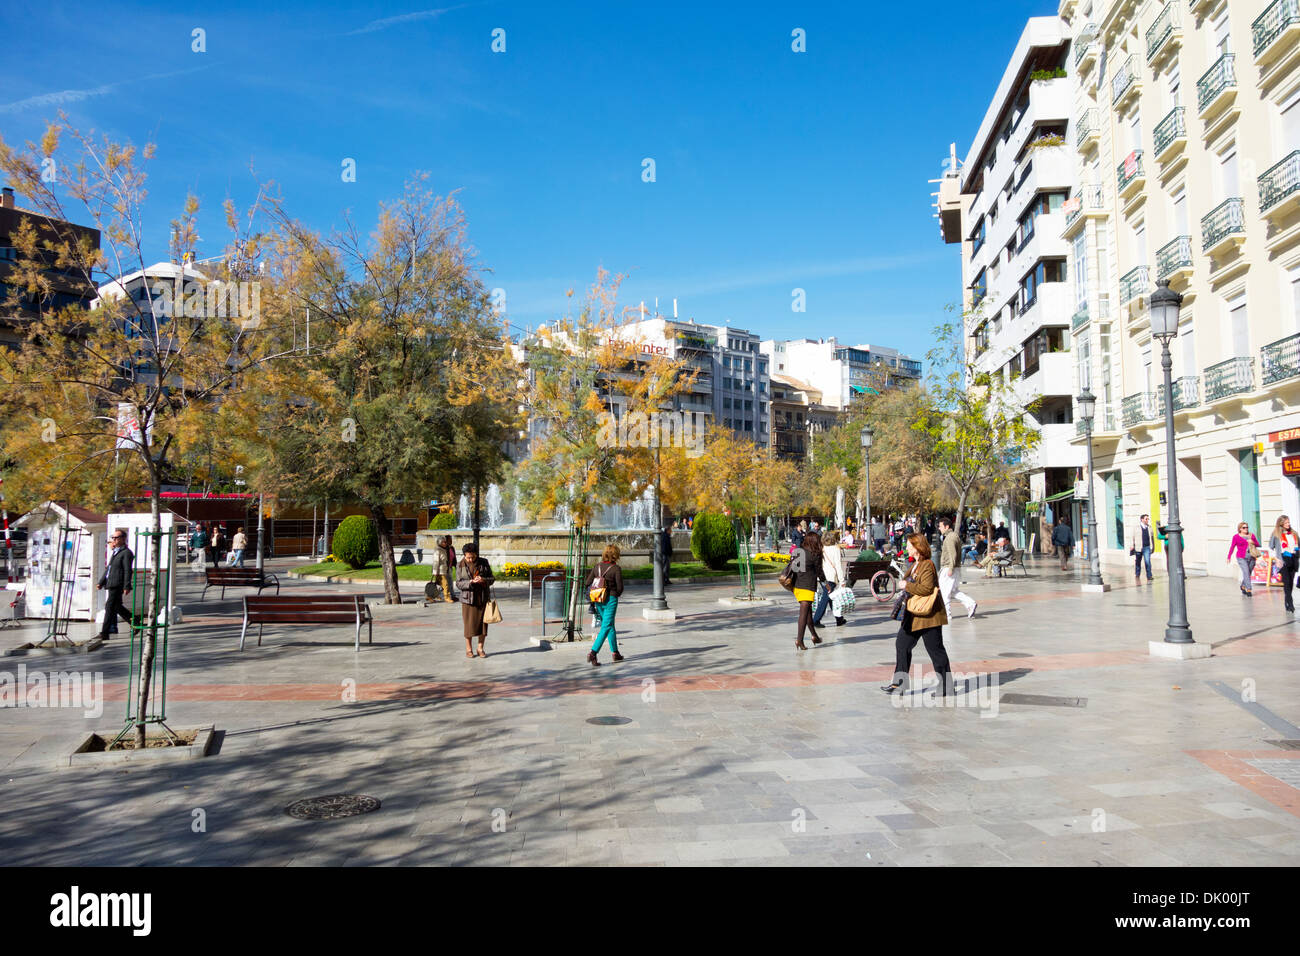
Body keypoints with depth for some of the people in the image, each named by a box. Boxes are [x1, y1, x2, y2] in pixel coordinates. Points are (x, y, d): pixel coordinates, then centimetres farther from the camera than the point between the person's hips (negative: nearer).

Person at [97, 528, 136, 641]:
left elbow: (128, 570, -15)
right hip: (111, 584, 10)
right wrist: (101, 583, 15)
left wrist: (127, 586, -20)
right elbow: (108, 569, 23)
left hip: (117, 585, -10)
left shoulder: (126, 552, -9)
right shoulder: (114, 552, 20)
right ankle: (133, 622, 25)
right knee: (116, 606, 15)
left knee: (110, 607, -9)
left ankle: (104, 633, -7)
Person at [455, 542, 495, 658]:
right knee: (469, 624, 2)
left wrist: (483, 580, -17)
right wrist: (470, 582, -23)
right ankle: (468, 649, 16)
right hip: (468, 599, -1)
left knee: (483, 624, 3)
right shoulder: (460, 566, 0)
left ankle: (480, 648, 16)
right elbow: (458, 583, -5)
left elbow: (492, 578, 5)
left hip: (483, 598, 1)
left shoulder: (484, 562, 3)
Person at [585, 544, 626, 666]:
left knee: (610, 625, 18)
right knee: (606, 627, -4)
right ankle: (593, 652, -17)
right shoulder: (616, 569, -10)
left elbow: (588, 583, 4)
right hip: (610, 600, -6)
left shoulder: (597, 567, 5)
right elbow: (620, 588, -10)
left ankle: (615, 653, 26)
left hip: (598, 601, 6)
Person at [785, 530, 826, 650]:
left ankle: (815, 636, 31)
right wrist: (823, 580, 20)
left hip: (796, 586, 6)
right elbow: (819, 571, 3)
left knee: (808, 611, 19)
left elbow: (789, 566, 6)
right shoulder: (814, 555, -8)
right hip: (808, 586, -6)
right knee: (804, 612, -8)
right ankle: (799, 640, -15)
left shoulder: (796, 551, 7)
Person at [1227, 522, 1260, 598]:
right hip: (1242, 558, -4)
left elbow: (1258, 545, 12)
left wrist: (1253, 542, -10)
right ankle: (1249, 590, -13)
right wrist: (1229, 557, -1)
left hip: (1252, 558, 4)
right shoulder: (1236, 537, -1)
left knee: (1248, 573, 10)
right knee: (1246, 573, -14)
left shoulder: (1252, 535, 9)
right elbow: (1232, 547, 2)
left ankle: (1243, 586, 31)